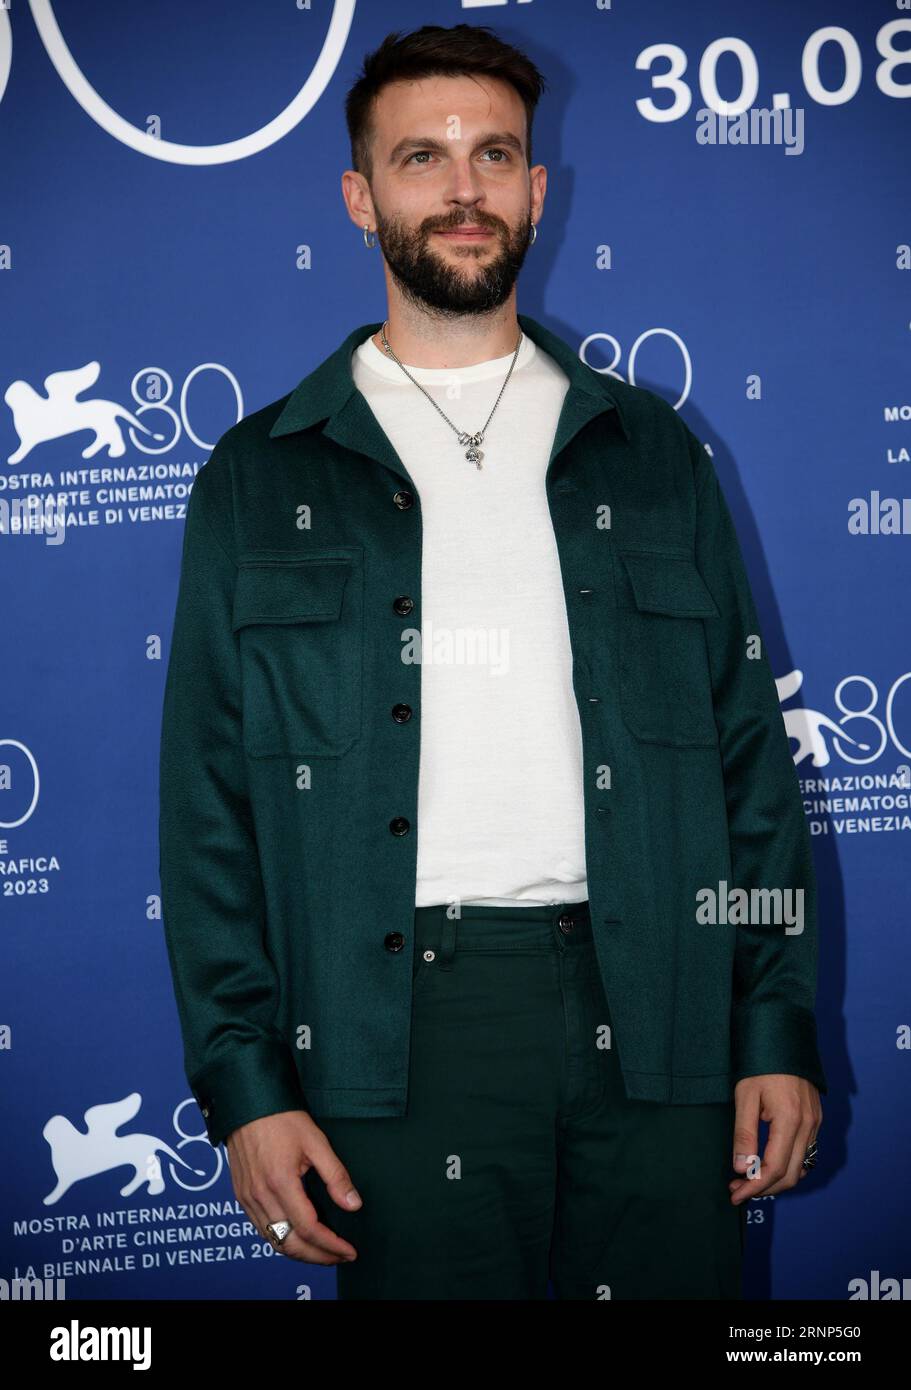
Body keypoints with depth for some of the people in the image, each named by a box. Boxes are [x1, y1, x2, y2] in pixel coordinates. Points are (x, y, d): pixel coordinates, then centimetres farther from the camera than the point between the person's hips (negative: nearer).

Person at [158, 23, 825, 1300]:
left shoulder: (650, 451, 12)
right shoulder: (261, 476, 8)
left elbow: (750, 749, 9)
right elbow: (210, 802, 4)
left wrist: (781, 1027, 2)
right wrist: (242, 1079, -4)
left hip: (657, 1026, 2)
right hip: (400, 1031, -1)